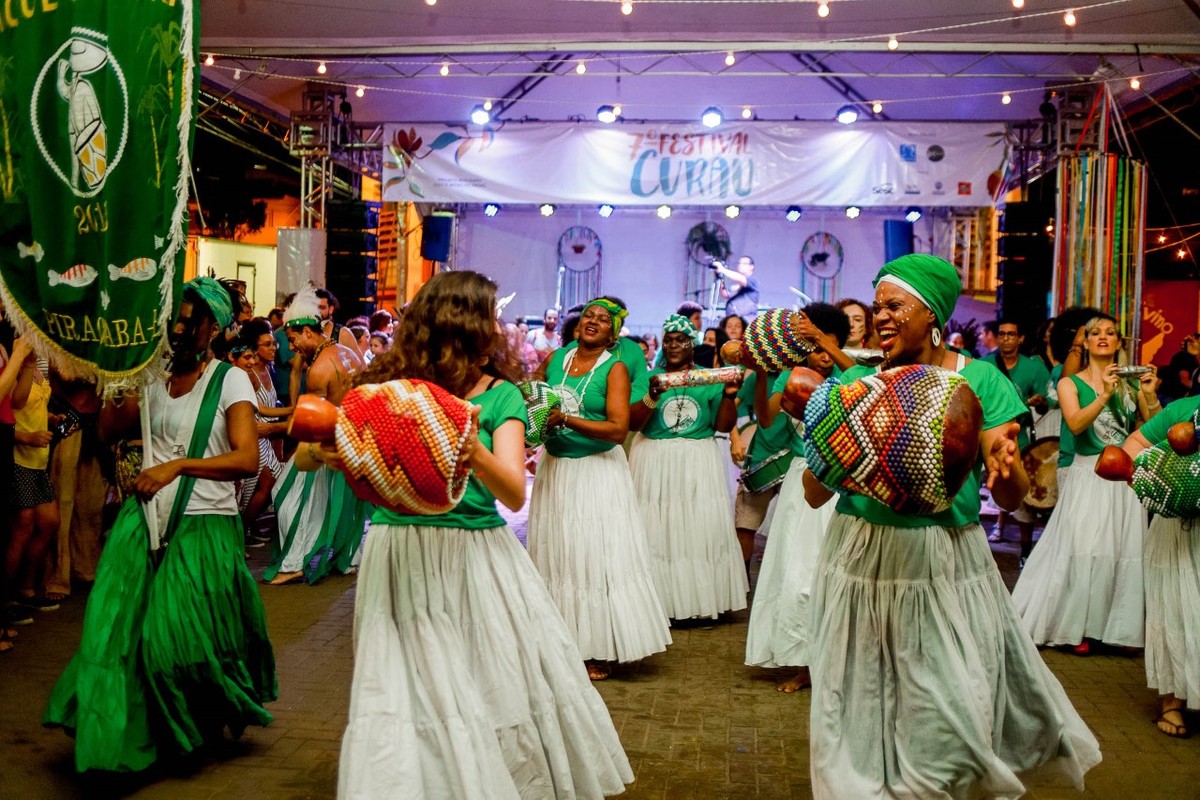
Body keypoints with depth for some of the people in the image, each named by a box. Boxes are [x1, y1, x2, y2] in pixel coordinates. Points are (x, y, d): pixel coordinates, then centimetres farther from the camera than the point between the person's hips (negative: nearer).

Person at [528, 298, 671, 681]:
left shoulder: (615, 368, -7)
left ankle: (599, 653, 8)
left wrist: (565, 419, -23)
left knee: (597, 556, -1)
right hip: (554, 467, 5)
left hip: (597, 470, -4)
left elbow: (618, 429, -17)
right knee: (556, 553, 9)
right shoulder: (555, 358, 5)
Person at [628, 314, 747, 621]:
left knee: (700, 531, 0)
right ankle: (660, 603, 8)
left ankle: (703, 601, 9)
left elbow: (723, 426, 6)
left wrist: (729, 396, -9)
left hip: (699, 466, 0)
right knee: (656, 534, -1)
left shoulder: (710, 379, 7)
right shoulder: (650, 377, 5)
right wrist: (653, 396, -19)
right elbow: (633, 423, -4)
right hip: (655, 464, 0)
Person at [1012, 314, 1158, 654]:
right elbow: (1075, 424, -15)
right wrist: (1105, 395, -22)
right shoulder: (1070, 383, 2)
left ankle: (1121, 627, 16)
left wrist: (1150, 396, -7)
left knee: (1127, 551, 4)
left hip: (1125, 478, 3)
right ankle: (1081, 627, 6)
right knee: (1086, 551, -4)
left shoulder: (1130, 383, 9)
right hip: (1087, 476, -3)